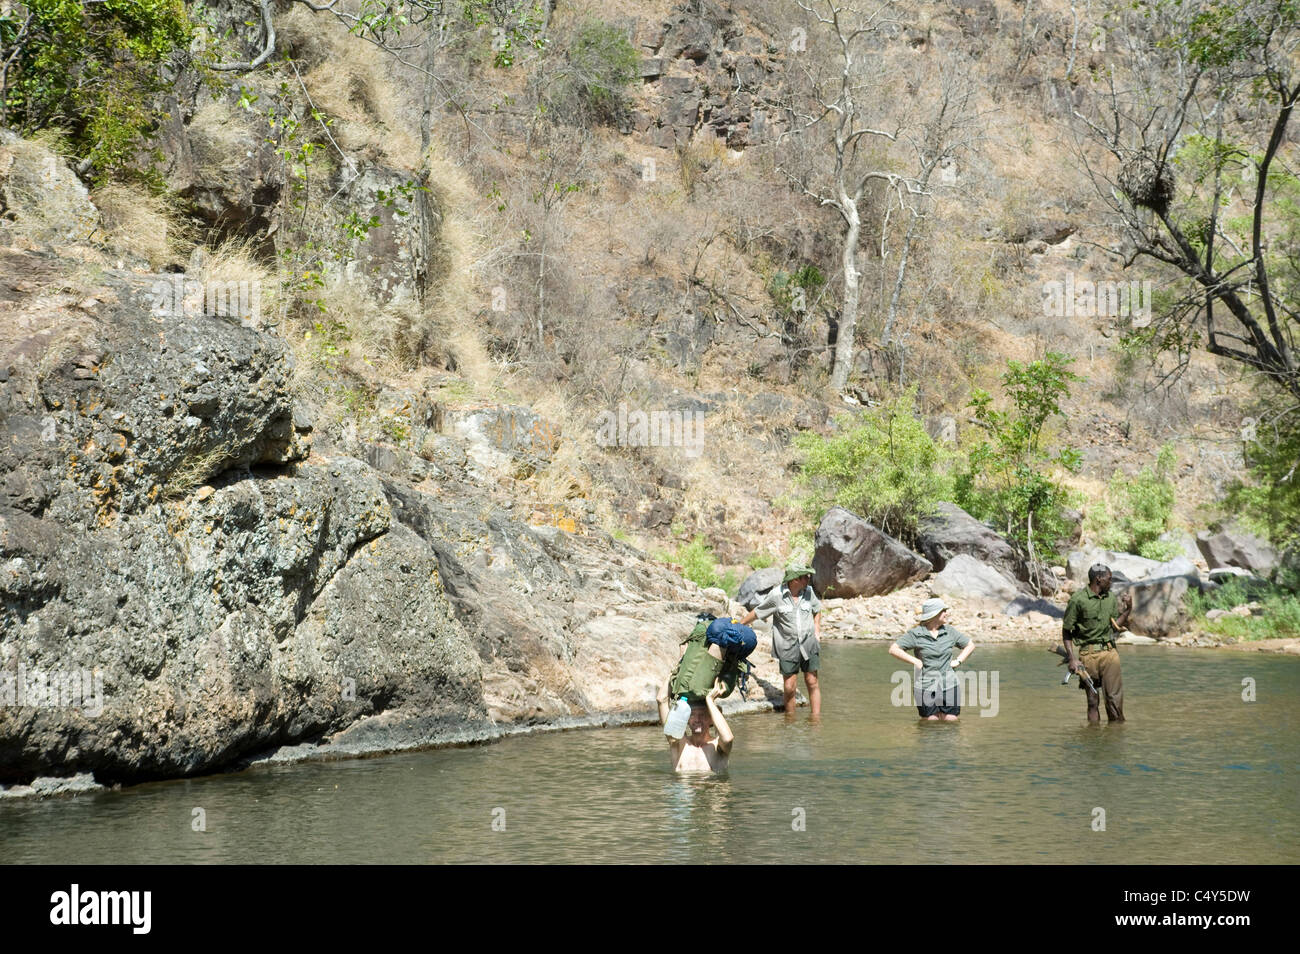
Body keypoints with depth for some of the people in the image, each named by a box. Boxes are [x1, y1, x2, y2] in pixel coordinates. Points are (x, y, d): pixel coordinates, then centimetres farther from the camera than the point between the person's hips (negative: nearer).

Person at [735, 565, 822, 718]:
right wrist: (738, 625, 9)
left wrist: (817, 632, 10)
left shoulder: (808, 591, 0)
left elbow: (817, 610, 20)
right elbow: (757, 612, 2)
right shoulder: (776, 595, -12)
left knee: (812, 682, -1)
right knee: (789, 687, -2)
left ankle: (816, 718, 4)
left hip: (808, 643, 3)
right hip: (787, 647, -3)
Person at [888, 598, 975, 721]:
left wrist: (958, 661, 4)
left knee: (951, 722, 0)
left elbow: (970, 644, 18)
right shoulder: (916, 634, -4)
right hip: (926, 687, -3)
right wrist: (915, 661, -11)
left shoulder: (949, 632, 6)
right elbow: (893, 649, -6)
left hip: (949, 685, 3)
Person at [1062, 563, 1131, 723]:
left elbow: (1115, 626, 15)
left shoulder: (1111, 598, 11)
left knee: (1115, 697, -5)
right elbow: (1066, 631, -3)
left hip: (1109, 651, 4)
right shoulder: (1078, 599, -6)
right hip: (1088, 654, -4)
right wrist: (1072, 659, -10)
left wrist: (1128, 609, 2)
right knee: (1092, 700, 2)